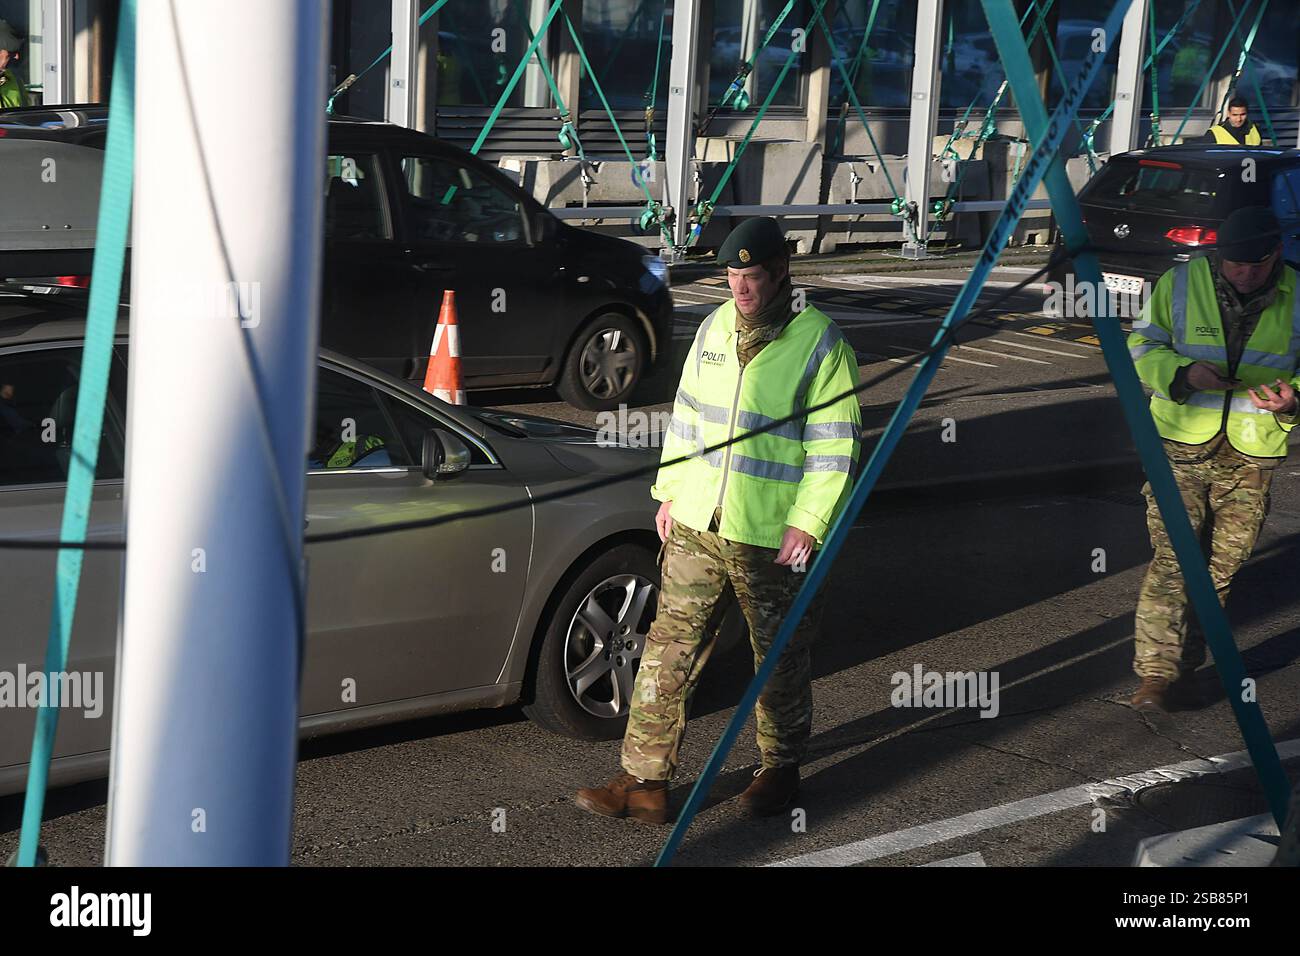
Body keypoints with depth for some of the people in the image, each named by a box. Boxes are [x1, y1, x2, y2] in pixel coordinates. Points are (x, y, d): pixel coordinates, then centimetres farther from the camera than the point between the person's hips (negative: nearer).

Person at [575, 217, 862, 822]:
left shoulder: (819, 342, -9)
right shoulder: (715, 328, 7)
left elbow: (835, 447, -9)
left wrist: (807, 522, -14)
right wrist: (669, 492, 12)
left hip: (771, 538, -4)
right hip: (695, 525, 5)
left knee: (779, 660, 11)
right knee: (668, 649, 3)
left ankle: (781, 768, 31)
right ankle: (644, 782, 8)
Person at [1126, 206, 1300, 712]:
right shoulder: (1179, 284, -4)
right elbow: (1142, 348, 0)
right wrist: (1183, 372, -19)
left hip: (1251, 457, 2)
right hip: (1182, 444, -2)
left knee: (1225, 561, 9)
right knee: (1171, 557, -10)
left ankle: (1189, 643, 30)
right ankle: (1155, 671, -8)